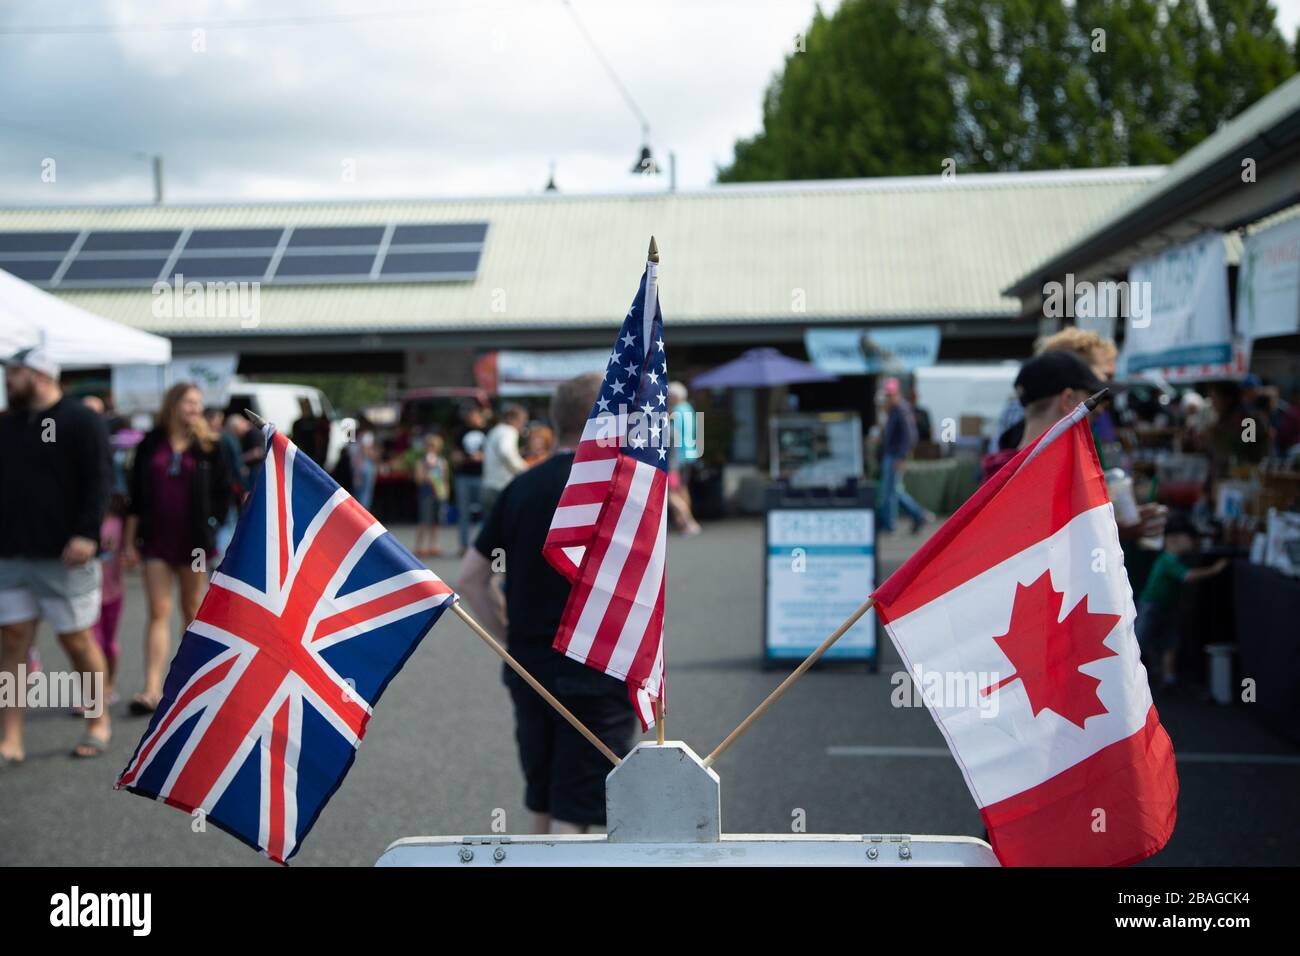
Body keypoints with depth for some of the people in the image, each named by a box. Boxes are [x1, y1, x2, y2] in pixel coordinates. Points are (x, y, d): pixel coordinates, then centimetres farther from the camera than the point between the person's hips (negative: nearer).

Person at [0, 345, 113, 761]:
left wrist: (86, 534, -22)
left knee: (76, 639, 4)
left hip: (64, 556, -6)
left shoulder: (80, 421, -6)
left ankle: (99, 722, 22)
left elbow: (98, 481, -13)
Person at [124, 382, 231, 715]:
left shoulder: (208, 447, 1)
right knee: (159, 612, -5)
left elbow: (222, 492, 5)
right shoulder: (151, 444, 3)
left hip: (194, 539, 0)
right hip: (156, 538, 0)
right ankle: (152, 690, -12)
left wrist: (212, 525, -4)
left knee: (192, 610, 11)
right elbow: (136, 496, 5)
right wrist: (130, 541, 2)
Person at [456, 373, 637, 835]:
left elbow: (471, 579, 7)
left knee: (545, 807, 21)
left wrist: (512, 636, 12)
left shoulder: (521, 488, 7)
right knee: (574, 814, -2)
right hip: (593, 675, -6)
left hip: (527, 672, 6)